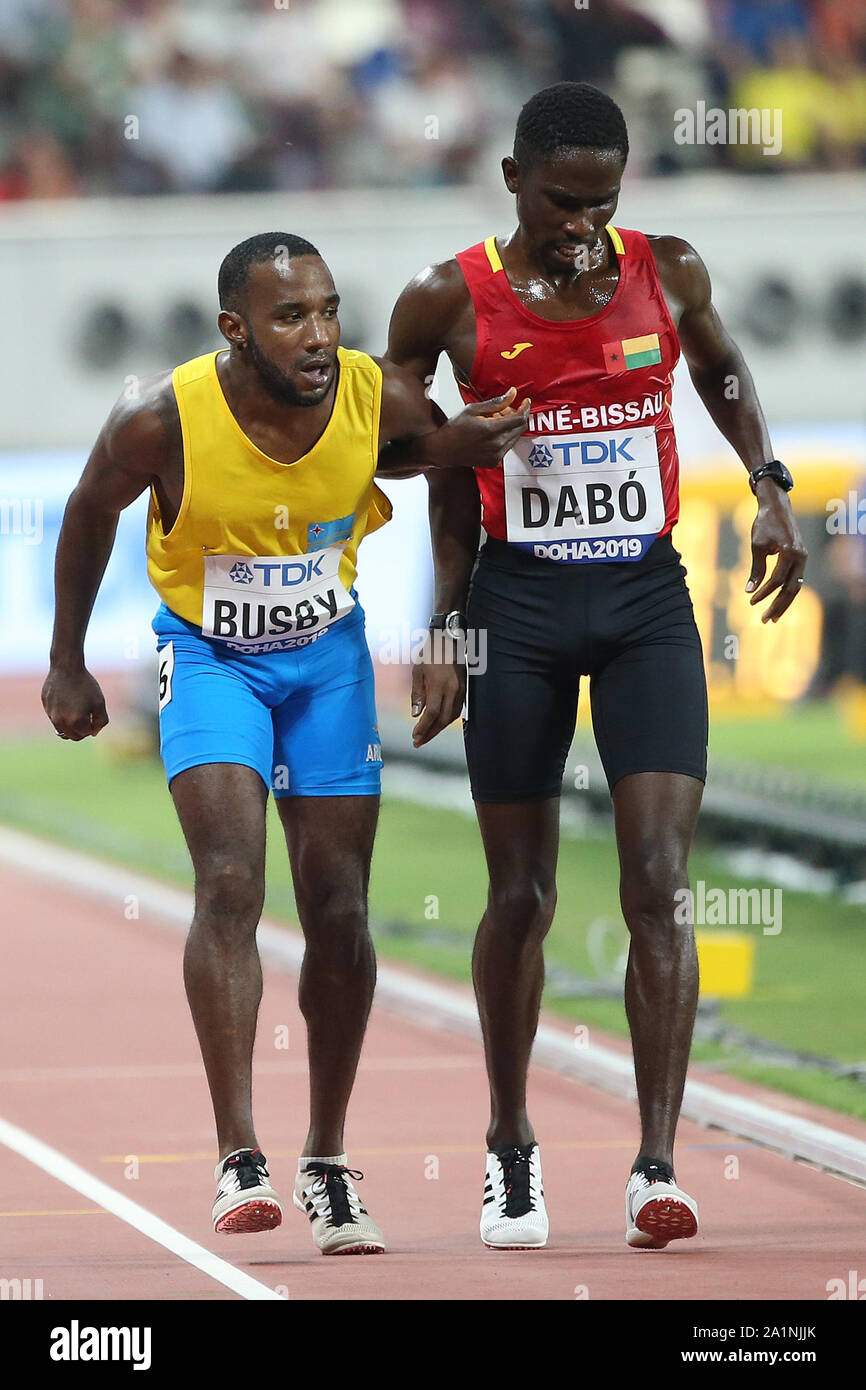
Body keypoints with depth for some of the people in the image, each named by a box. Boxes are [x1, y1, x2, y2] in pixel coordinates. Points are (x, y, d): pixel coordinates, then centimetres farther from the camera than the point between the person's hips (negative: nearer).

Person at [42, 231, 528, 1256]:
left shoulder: (382, 401, -21)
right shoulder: (165, 421, -27)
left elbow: (426, 451, 6)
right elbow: (90, 512, -5)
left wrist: (464, 443, -18)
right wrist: (66, 665, 4)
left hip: (329, 652, 3)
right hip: (209, 653, -3)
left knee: (339, 912, 3)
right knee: (231, 883, -21)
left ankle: (327, 1164, 18)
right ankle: (239, 1159, -23)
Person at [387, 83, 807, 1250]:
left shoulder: (667, 273, 0)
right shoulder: (451, 301, -6)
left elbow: (722, 370, 22)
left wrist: (769, 484, 7)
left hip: (647, 599, 1)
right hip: (517, 606, -1)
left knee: (657, 883, -11)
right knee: (521, 893, 7)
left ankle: (657, 1167, -14)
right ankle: (511, 1152, 25)